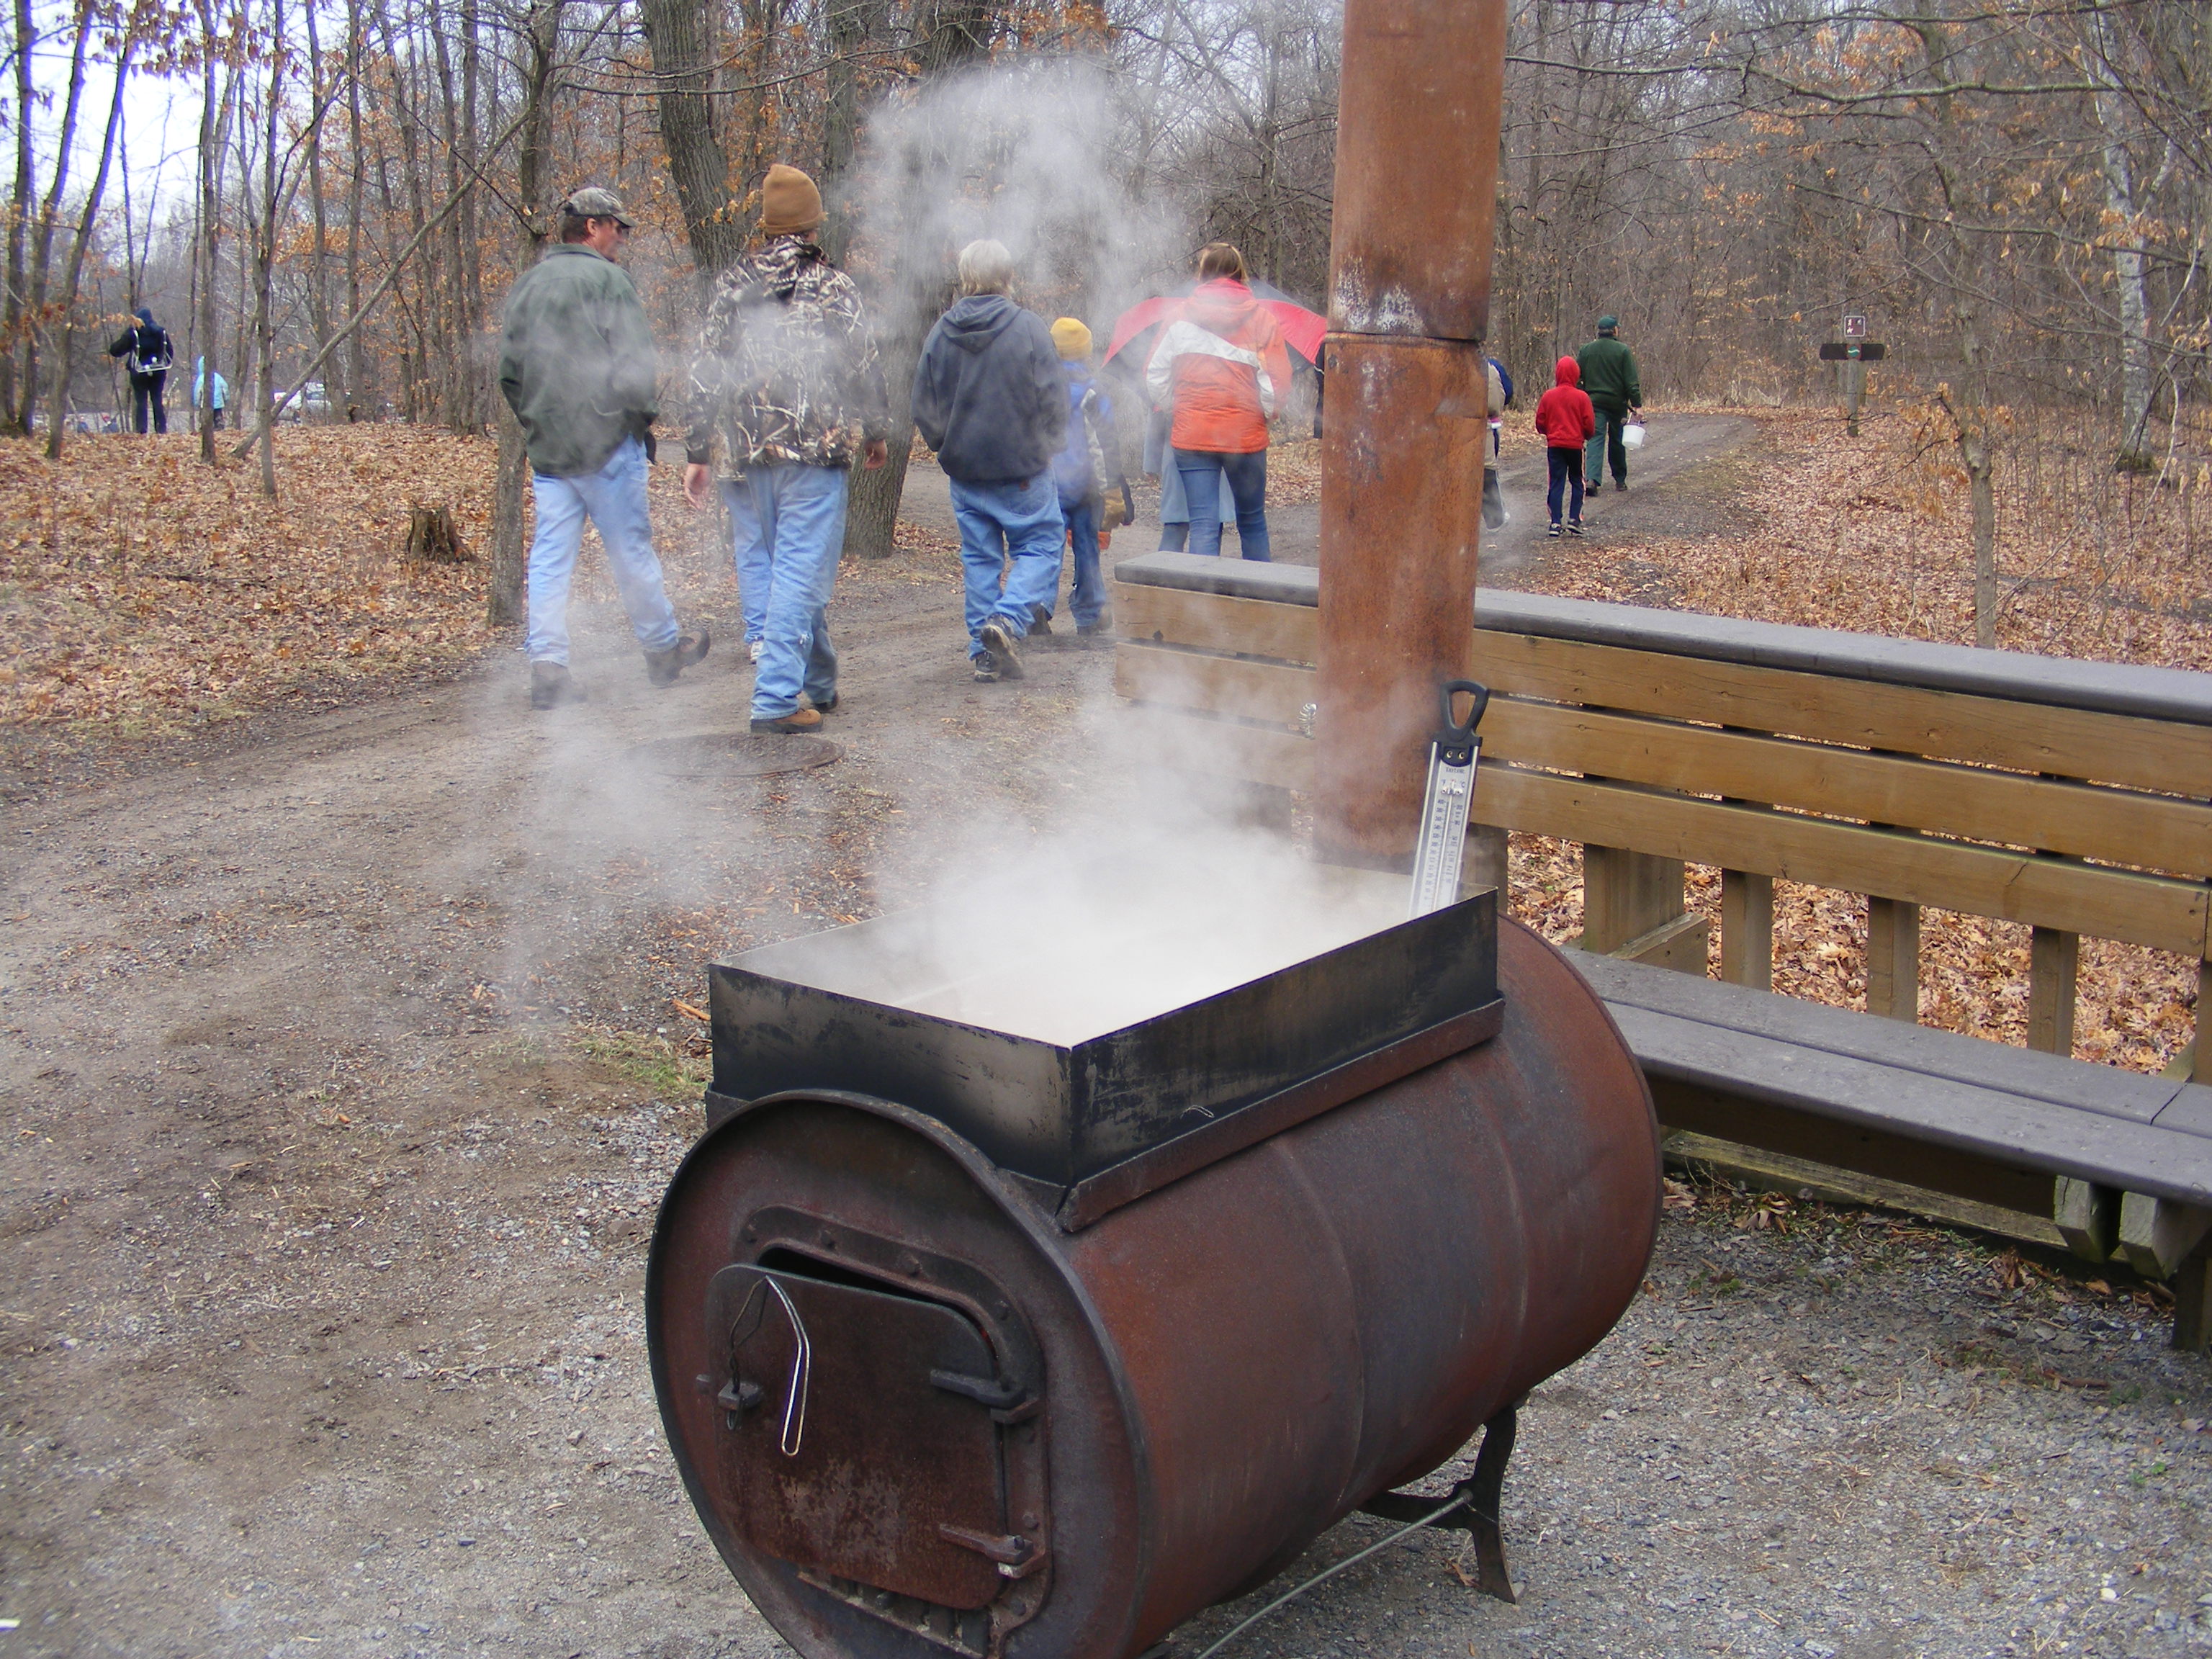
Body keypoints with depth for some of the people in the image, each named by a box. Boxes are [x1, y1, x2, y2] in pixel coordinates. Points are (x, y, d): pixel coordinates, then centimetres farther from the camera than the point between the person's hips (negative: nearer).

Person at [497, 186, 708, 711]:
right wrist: (642, 413, 0)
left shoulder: (527, 285, 12)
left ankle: (547, 666, -1)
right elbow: (635, 361, -15)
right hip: (606, 442, -5)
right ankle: (663, 649, 20)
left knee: (550, 558, 4)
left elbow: (509, 371, 14)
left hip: (546, 447, 6)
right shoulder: (607, 279, -9)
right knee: (631, 550, 6)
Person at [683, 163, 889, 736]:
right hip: (815, 451, -3)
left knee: (758, 566, 14)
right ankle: (778, 697, -10)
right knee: (800, 571, -3)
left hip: (746, 453, 3)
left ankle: (817, 687, 21)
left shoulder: (732, 284, 7)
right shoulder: (833, 286, -1)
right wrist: (876, 431, 16)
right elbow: (863, 367, 1)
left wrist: (698, 453, 9)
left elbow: (704, 374, 5)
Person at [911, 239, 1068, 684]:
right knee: (1040, 545, 6)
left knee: (979, 557, 11)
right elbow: (1053, 398, -9)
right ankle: (1008, 619, -16)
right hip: (1022, 465, -4)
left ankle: (984, 653, 11)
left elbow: (924, 405, 6)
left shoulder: (941, 332, 1)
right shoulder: (1028, 328, -10)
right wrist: (1045, 445, 8)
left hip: (964, 466, 4)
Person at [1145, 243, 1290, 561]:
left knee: (1203, 525, 1)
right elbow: (1278, 379, -6)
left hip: (1192, 436, 0)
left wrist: (1173, 407, 18)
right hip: (1246, 436, 0)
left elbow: (1155, 376, 3)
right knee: (1252, 522, 16)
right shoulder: (1261, 317, -1)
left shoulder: (1181, 317, 1)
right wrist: (1266, 412, 11)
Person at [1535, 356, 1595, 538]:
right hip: (1576, 444, -1)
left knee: (1556, 483, 4)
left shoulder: (1548, 396, -4)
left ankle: (1555, 523, -2)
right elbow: (1589, 424, -5)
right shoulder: (1582, 397, -8)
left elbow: (1540, 423, 1)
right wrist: (1587, 436, 16)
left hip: (1555, 445, 1)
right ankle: (1574, 518, 2)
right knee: (1577, 482, 12)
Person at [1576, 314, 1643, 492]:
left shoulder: (1586, 350, 4)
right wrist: (1637, 404, -6)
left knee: (1595, 439, -4)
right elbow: (1631, 382, -9)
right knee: (1617, 442, 12)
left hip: (1593, 402, 1)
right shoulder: (1622, 351, -6)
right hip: (1617, 403, -1)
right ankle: (1620, 480, 22)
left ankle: (1592, 477, -23)